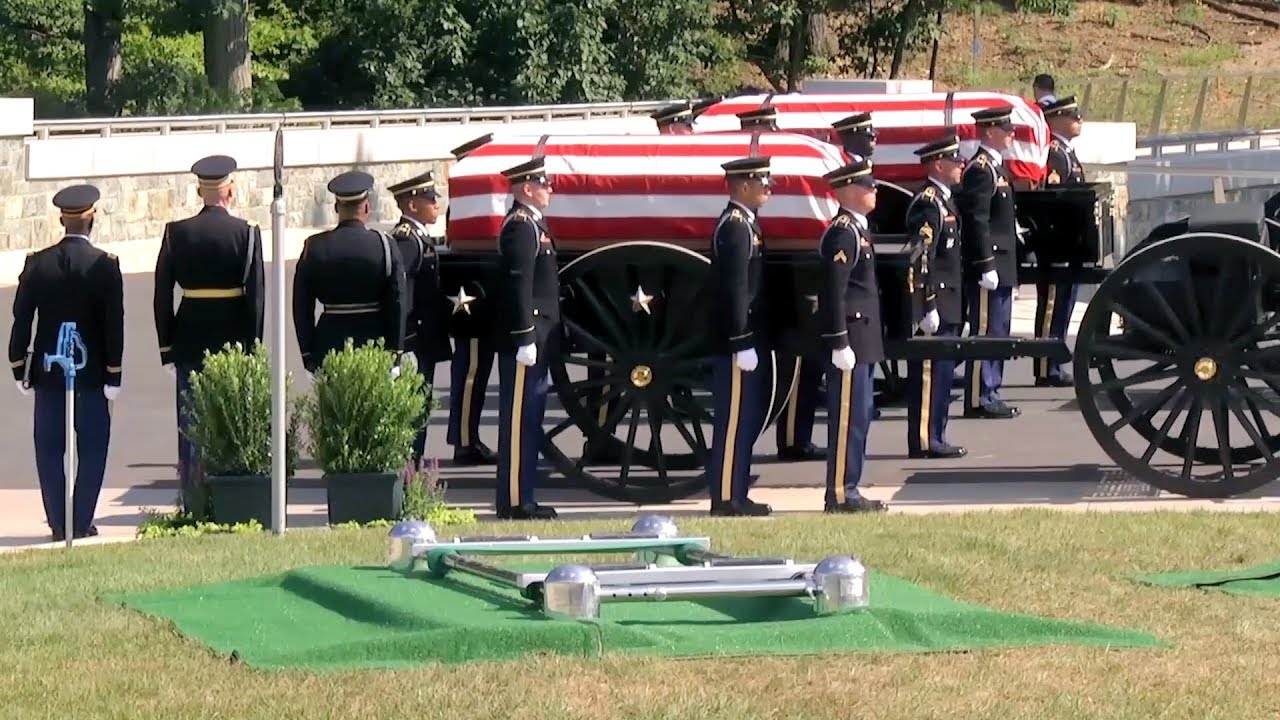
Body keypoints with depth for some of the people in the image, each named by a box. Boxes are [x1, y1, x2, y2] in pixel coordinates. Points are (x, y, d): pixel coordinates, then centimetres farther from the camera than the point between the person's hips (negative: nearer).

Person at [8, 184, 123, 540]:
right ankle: (81, 522, 3)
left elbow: (22, 318, -1)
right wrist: (113, 375, -3)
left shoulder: (38, 263, -4)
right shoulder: (105, 265, -9)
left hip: (47, 368, 2)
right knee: (91, 447, 7)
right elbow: (114, 323, -9)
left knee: (50, 448, 8)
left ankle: (58, 523, 7)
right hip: (92, 369, -2)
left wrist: (19, 367, 7)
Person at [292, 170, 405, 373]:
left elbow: (302, 306, 2)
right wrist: (395, 352, 4)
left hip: (329, 343, 1)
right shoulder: (384, 245, -5)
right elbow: (396, 303, -3)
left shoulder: (314, 247, -2)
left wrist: (307, 353, 9)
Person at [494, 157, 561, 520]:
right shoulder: (520, 226, -14)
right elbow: (519, 285, -20)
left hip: (537, 336, 11)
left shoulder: (532, 223, 18)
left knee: (529, 418, 13)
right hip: (525, 336, -11)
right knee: (519, 418, -7)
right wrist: (525, 338, -23)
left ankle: (521, 498, 17)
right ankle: (514, 502, -6)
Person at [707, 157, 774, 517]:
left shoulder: (743, 223, 16)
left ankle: (734, 495, 19)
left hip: (745, 337, 10)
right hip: (736, 339, -10)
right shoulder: (735, 227, -16)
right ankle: (727, 498, -2)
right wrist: (742, 343, -22)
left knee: (748, 417, 14)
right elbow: (734, 289, -21)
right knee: (735, 420, -6)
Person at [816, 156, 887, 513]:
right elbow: (834, 292, -21)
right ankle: (840, 494, -4)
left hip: (862, 340, 10)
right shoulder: (842, 233, -16)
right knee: (848, 418, -7)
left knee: (857, 417, 13)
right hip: (851, 339, -10)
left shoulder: (856, 229, 16)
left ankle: (847, 491, 17)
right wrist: (840, 343, -23)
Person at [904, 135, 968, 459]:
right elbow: (922, 259, -21)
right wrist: (928, 307, -23)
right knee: (930, 372, -7)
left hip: (948, 305, 10)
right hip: (936, 303, -10)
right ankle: (925, 441, -4)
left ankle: (935, 437, 17)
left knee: (942, 372, 12)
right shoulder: (927, 204, -15)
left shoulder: (944, 201, 17)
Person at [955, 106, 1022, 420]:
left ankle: (990, 395, 21)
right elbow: (977, 221, -21)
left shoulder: (996, 166, 15)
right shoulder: (980, 170, -16)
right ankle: (979, 400, -3)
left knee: (997, 334, 14)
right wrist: (986, 265, -22)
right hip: (989, 264, -10)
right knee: (985, 332, -6)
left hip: (1002, 264, 10)